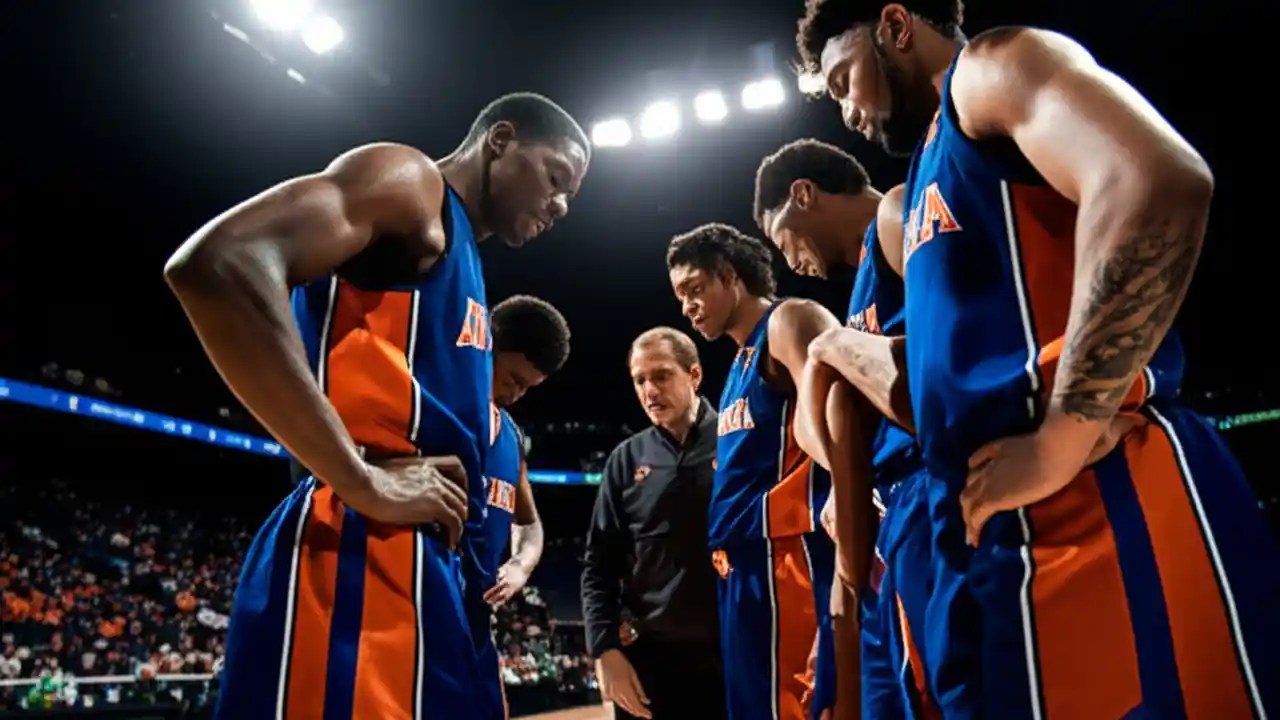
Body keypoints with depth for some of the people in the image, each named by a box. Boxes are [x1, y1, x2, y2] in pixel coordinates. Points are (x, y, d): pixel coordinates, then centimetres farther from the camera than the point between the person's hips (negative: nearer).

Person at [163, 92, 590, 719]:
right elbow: (216, 265, -20)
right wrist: (364, 483, -19)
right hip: (359, 565, -10)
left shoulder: (463, 265, 25)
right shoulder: (409, 181, -2)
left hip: (434, 577, 10)